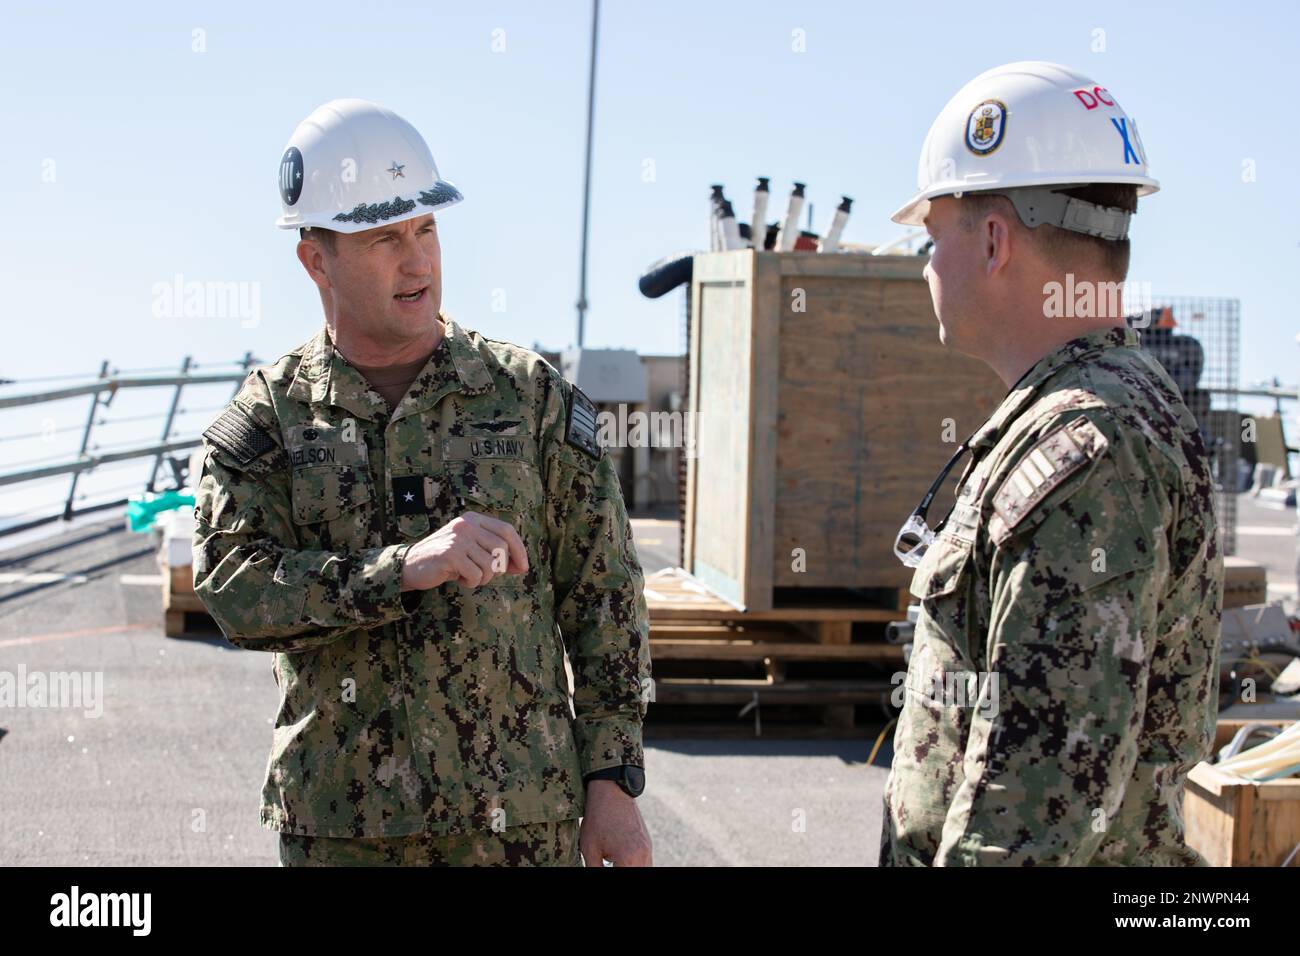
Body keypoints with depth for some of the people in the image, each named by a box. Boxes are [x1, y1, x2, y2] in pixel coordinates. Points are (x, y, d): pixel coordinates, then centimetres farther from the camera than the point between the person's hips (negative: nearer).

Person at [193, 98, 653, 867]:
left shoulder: (532, 396, 2)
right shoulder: (267, 419, 2)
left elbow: (603, 594, 3)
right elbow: (234, 588, -13)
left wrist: (613, 782, -2)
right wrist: (407, 567, -26)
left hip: (519, 813, 0)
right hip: (338, 823, 0)